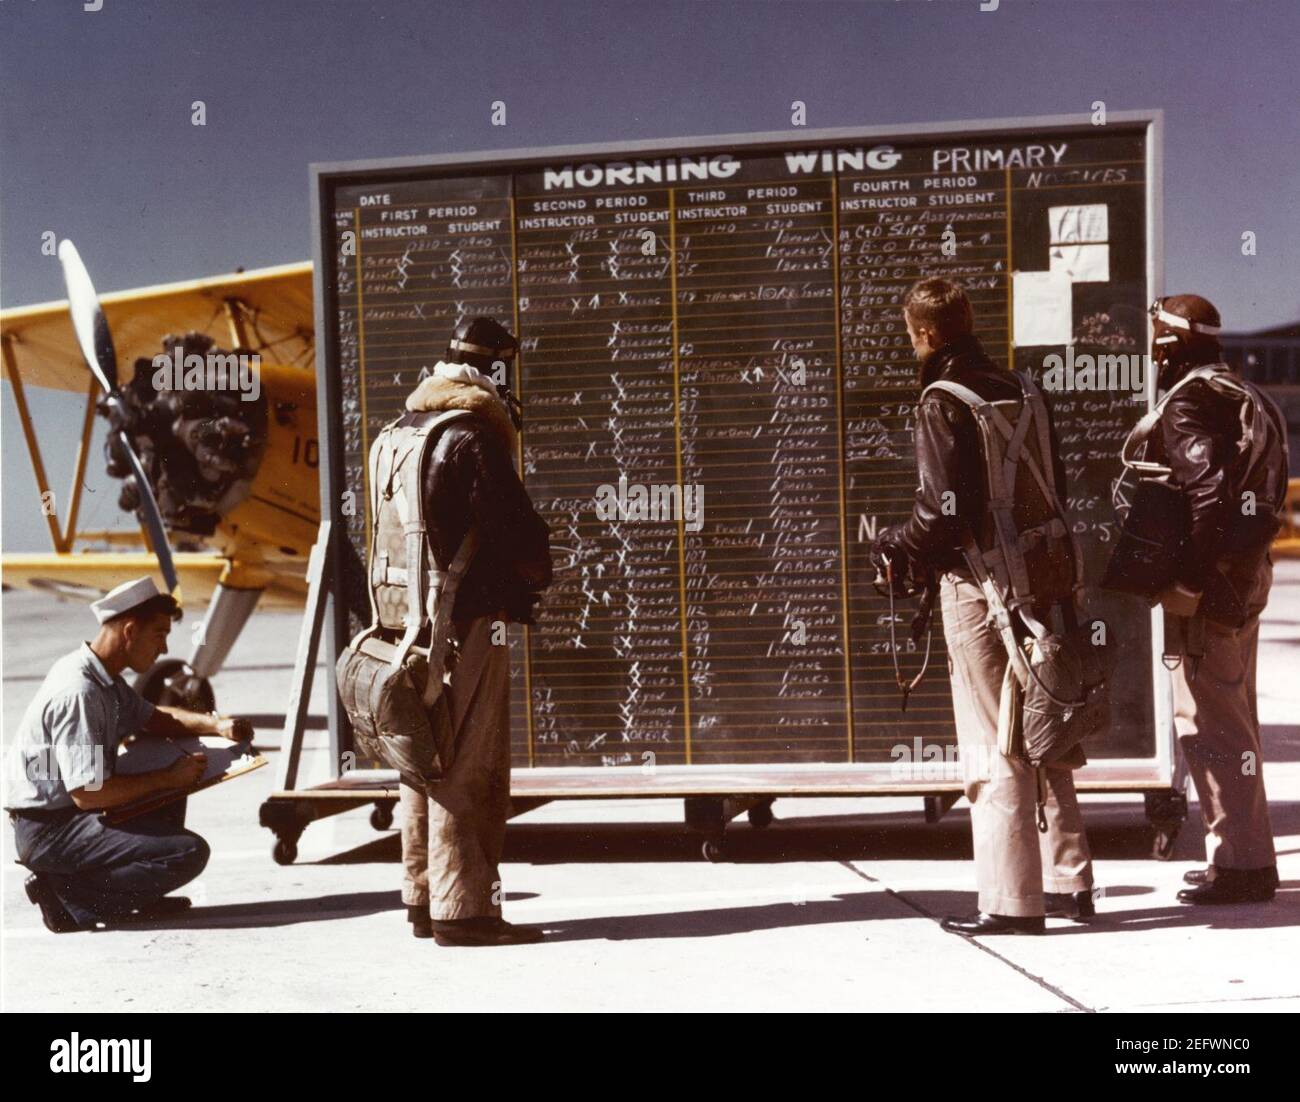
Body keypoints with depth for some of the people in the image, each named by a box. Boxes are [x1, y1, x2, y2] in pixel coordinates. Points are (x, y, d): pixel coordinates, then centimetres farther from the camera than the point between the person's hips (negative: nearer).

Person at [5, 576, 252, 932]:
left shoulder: (104, 677, 8)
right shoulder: (78, 692, -23)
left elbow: (153, 719, 24)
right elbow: (88, 792, -26)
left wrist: (215, 724, 6)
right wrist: (169, 778, -15)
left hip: (70, 813, 10)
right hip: (47, 830, -10)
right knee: (189, 852, -19)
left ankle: (140, 897, 11)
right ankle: (67, 896, -10)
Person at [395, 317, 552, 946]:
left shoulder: (402, 431, 14)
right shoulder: (473, 436, -13)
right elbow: (517, 528, -15)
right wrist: (537, 569, 8)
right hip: (469, 620, -9)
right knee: (467, 769, -4)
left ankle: (423, 899, 22)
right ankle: (462, 909, -2)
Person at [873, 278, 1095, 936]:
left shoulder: (942, 403, -13)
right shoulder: (1015, 389, 10)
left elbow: (945, 510, -18)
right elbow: (1055, 488, 12)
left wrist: (892, 547, -1)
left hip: (977, 585, -7)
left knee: (995, 747, -2)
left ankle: (1012, 901, 3)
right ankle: (1069, 881, 23)